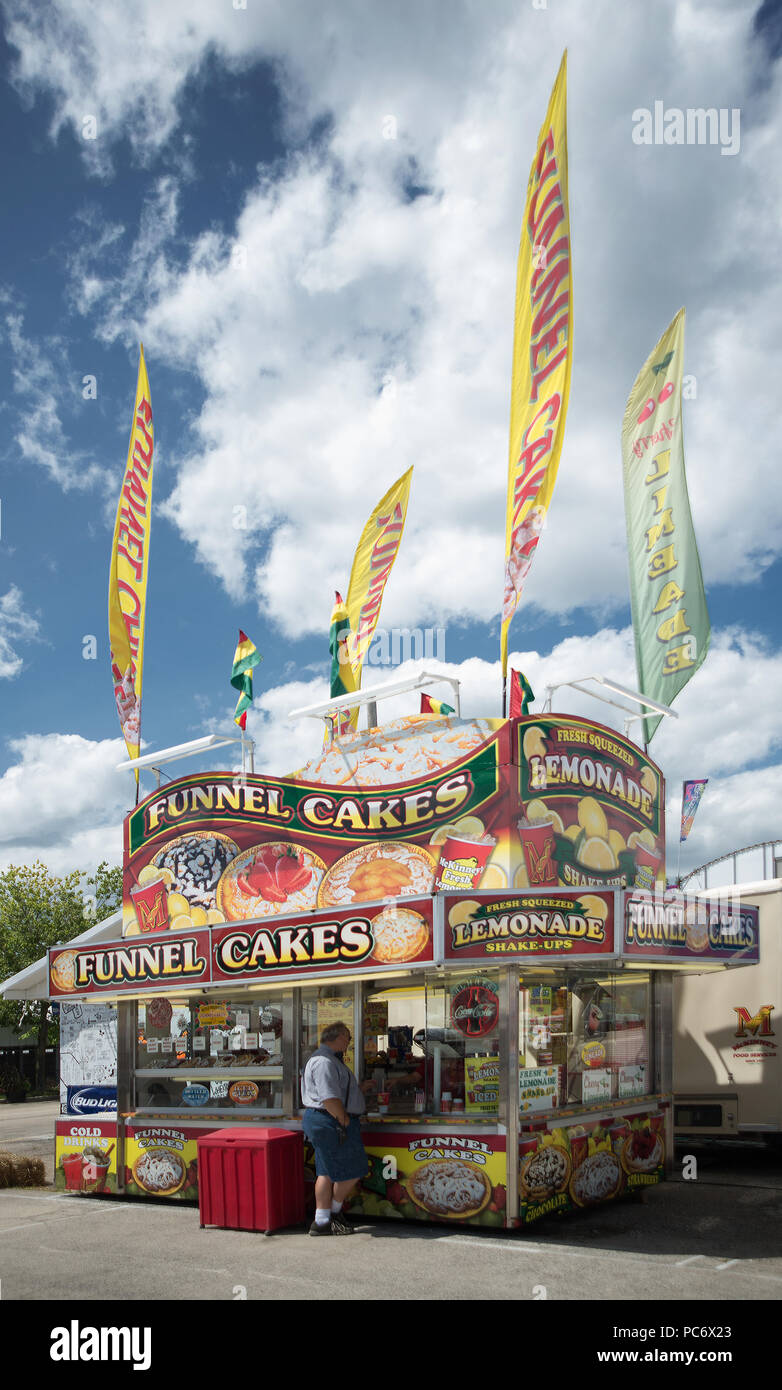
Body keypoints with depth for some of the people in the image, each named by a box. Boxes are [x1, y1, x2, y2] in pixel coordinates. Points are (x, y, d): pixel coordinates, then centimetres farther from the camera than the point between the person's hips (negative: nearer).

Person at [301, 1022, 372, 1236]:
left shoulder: (330, 1060, 20)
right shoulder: (324, 1062, -17)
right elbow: (329, 1099, -24)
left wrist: (360, 1089, 23)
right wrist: (345, 1121, -17)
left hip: (325, 1123, 11)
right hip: (331, 1123, -11)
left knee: (327, 1172, 11)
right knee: (351, 1172, -2)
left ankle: (322, 1222, 13)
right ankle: (335, 1212, 13)